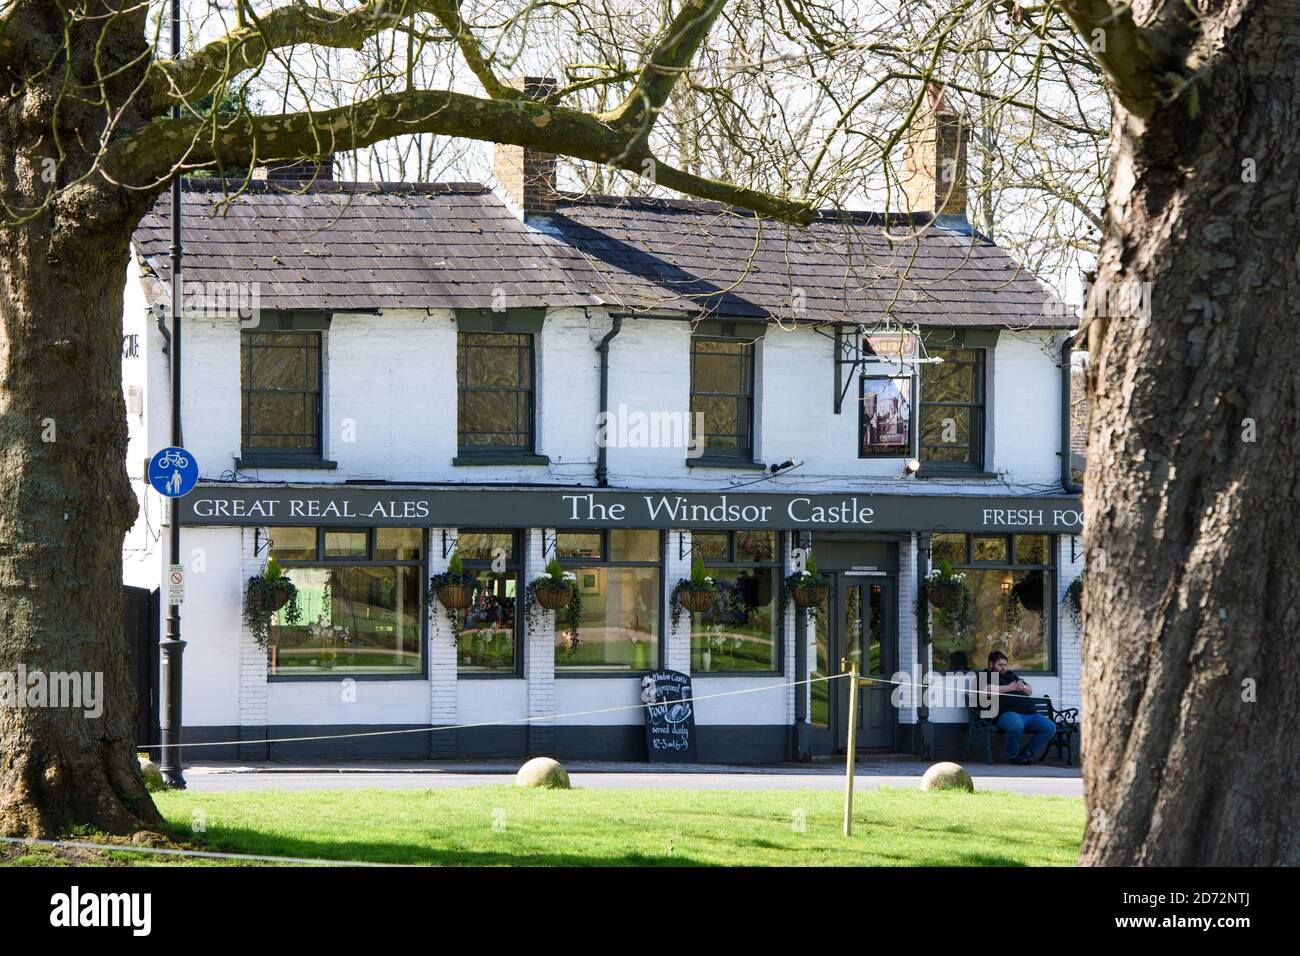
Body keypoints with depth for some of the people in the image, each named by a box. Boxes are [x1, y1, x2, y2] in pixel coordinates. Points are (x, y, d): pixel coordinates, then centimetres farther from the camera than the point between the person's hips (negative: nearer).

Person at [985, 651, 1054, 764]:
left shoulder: (1011, 675, 34)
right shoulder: (987, 676, 12)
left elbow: (1030, 690, 33)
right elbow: (989, 689, -12)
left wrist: (1023, 687, 8)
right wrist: (1009, 688, -5)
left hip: (1029, 714, 7)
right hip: (1006, 713, -7)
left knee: (1050, 728, -12)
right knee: (1016, 725, -42)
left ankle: (1027, 753, -1)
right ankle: (1013, 755, -14)